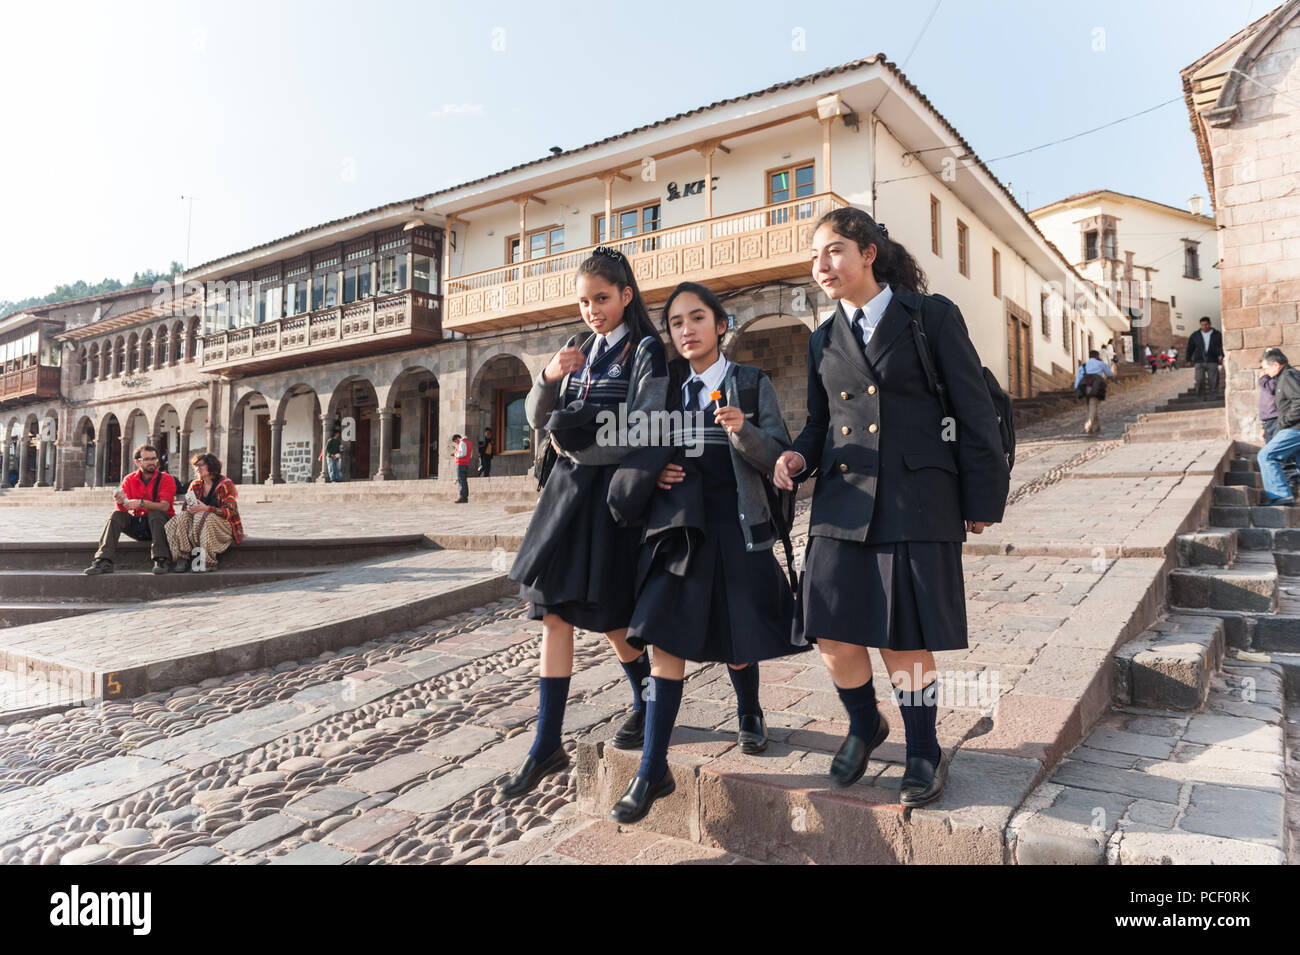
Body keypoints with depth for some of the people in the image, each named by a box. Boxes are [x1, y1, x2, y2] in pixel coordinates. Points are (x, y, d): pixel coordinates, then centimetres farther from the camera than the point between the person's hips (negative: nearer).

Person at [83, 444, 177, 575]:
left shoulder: (166, 479, -6)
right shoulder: (129, 479, 5)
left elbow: (164, 506, -20)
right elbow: (123, 509, -2)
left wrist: (142, 503, -34)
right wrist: (120, 502, -26)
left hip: (158, 523, -4)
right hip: (136, 525, 4)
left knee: (155, 513, -33)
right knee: (116, 515, -19)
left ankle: (161, 560, -38)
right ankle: (104, 562, -27)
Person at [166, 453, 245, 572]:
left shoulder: (225, 484, -6)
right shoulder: (195, 485, 13)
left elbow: (229, 512, -15)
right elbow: (184, 507, 11)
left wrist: (207, 508, -28)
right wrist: (189, 509, -15)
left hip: (223, 525, -5)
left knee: (205, 519, -35)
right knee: (182, 518, -22)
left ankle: (208, 562, -33)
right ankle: (182, 559, -31)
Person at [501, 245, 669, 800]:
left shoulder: (646, 352, -5)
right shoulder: (581, 350, 13)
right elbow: (537, 418, 10)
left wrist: (573, 444, -7)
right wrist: (549, 377, -10)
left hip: (612, 493, -6)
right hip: (568, 492, 6)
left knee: (608, 617, 2)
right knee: (553, 612, 1)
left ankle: (647, 703, 31)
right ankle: (547, 745, 8)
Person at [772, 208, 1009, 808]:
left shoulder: (931, 317, 1)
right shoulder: (823, 340, 14)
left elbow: (975, 413, 0)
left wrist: (981, 501, -2)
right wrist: (799, 457, -2)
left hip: (916, 504, -4)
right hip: (843, 504, 4)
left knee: (904, 642, 2)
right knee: (833, 635, 0)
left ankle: (923, 753, 28)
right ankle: (863, 725, 31)